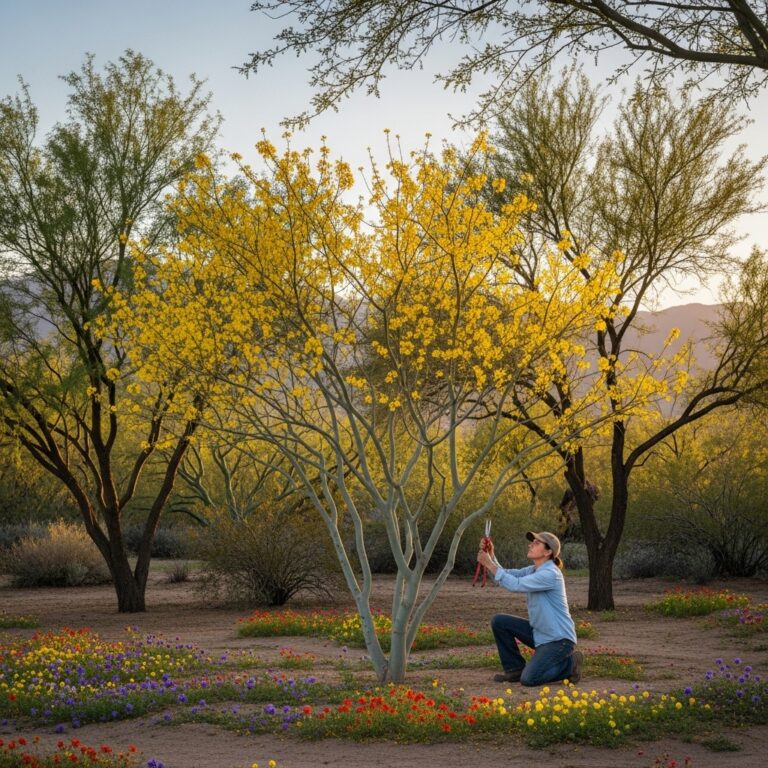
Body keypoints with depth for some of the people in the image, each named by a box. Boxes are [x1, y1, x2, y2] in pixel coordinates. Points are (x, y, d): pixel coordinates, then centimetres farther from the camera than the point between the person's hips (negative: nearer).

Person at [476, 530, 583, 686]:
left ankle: (570, 663, 3)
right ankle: (515, 668, 9)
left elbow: (516, 585, -28)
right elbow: (506, 575, 2)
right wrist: (491, 557, -14)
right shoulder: (532, 571, 9)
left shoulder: (550, 574, -21)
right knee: (499, 621, -2)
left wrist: (489, 564, -26)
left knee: (529, 679, -20)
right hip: (539, 633, 9)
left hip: (559, 639, -9)